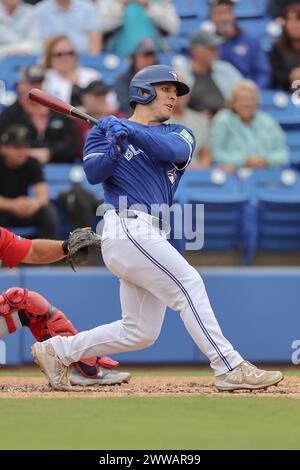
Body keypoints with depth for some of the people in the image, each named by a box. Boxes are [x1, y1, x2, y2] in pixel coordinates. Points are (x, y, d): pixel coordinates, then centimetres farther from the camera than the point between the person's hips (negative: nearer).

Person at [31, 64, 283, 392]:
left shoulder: (178, 134, 18)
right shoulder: (104, 129, 9)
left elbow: (175, 149, -7)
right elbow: (93, 174, -7)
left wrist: (130, 131, -17)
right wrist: (115, 146, -23)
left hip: (152, 236, 7)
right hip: (127, 229, -7)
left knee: (140, 332, 7)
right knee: (188, 283, -18)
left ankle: (57, 351, 18)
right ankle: (229, 368, -20)